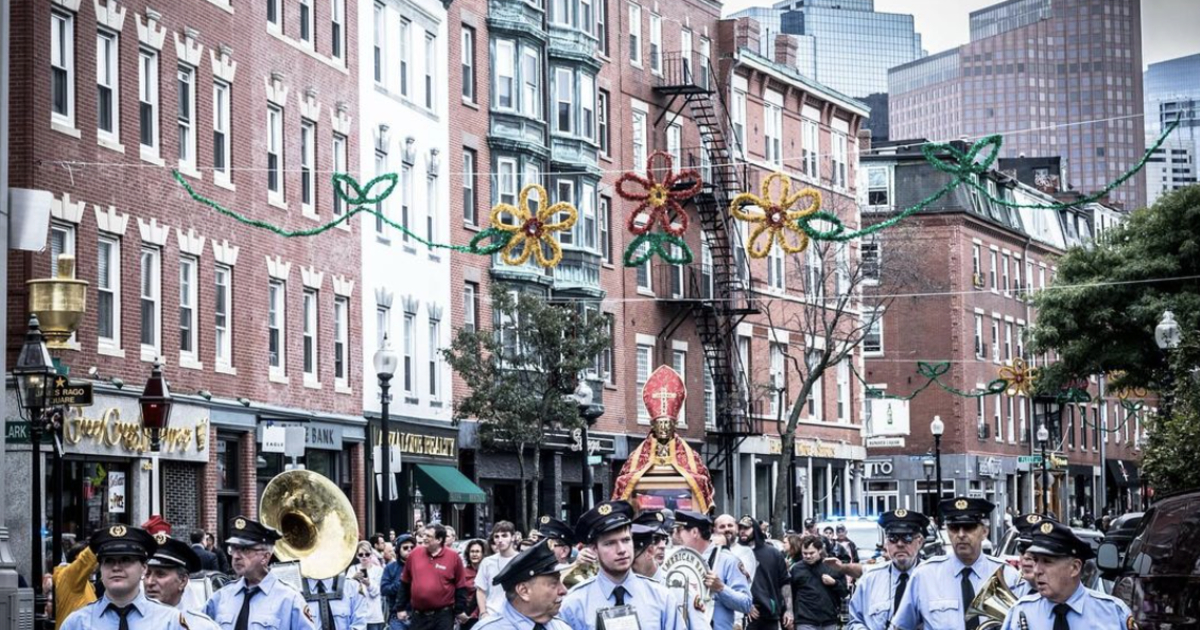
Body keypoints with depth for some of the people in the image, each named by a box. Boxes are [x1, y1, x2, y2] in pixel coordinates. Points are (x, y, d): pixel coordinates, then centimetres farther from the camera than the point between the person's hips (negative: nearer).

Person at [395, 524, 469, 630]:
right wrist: (401, 607, 11)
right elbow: (405, 584, 12)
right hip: (419, 615, 3)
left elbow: (460, 587, 1)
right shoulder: (415, 554, 4)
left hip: (443, 615, -3)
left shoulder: (453, 557, -4)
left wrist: (460, 610, -1)